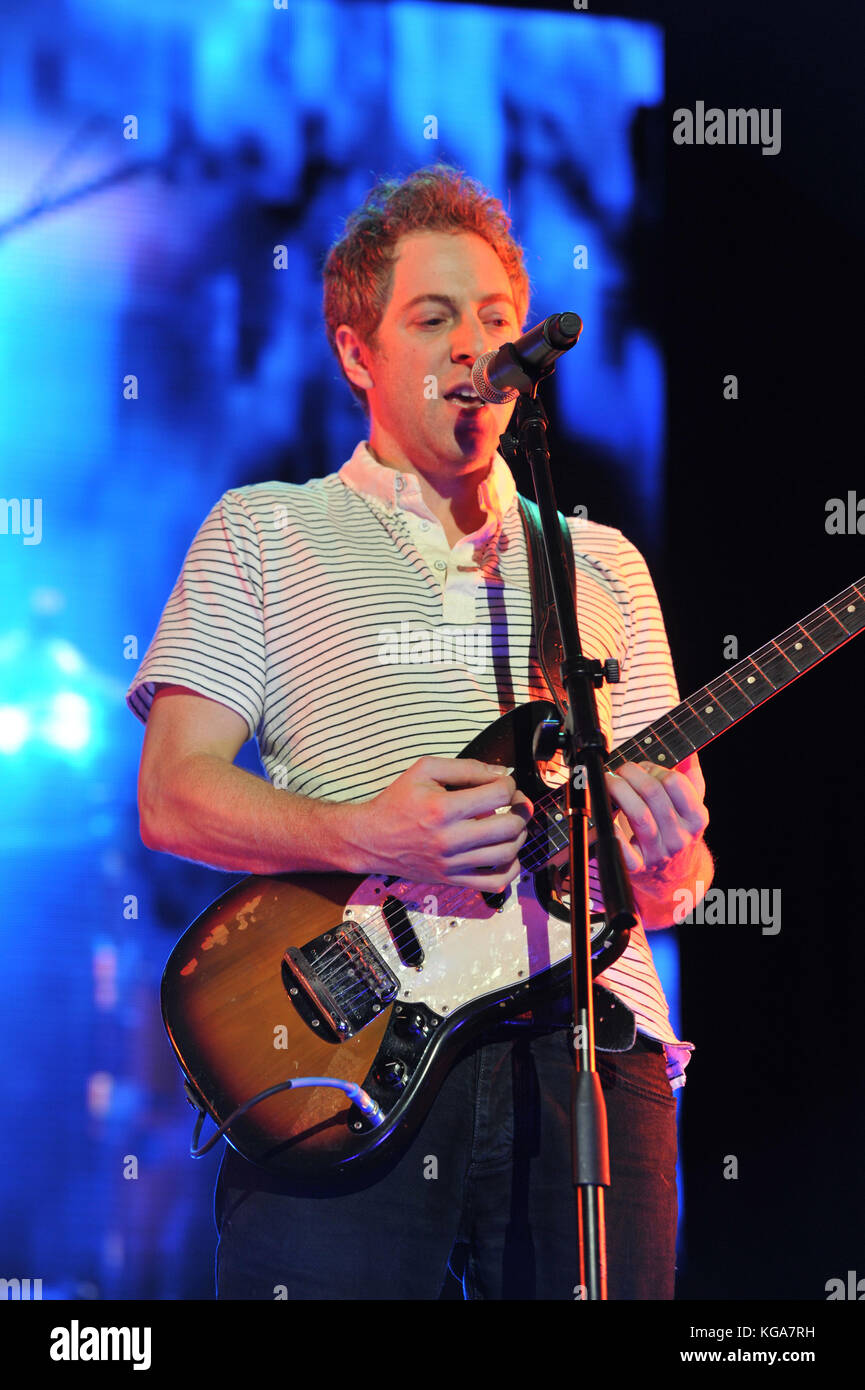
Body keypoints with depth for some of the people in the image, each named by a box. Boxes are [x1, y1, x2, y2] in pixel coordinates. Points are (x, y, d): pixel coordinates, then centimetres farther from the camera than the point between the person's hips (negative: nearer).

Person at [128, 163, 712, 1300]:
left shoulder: (604, 565, 21)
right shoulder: (264, 534, 11)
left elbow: (677, 871, 19)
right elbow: (174, 797, 1)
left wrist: (661, 861, -5)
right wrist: (367, 835, -15)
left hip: (585, 1051, 3)